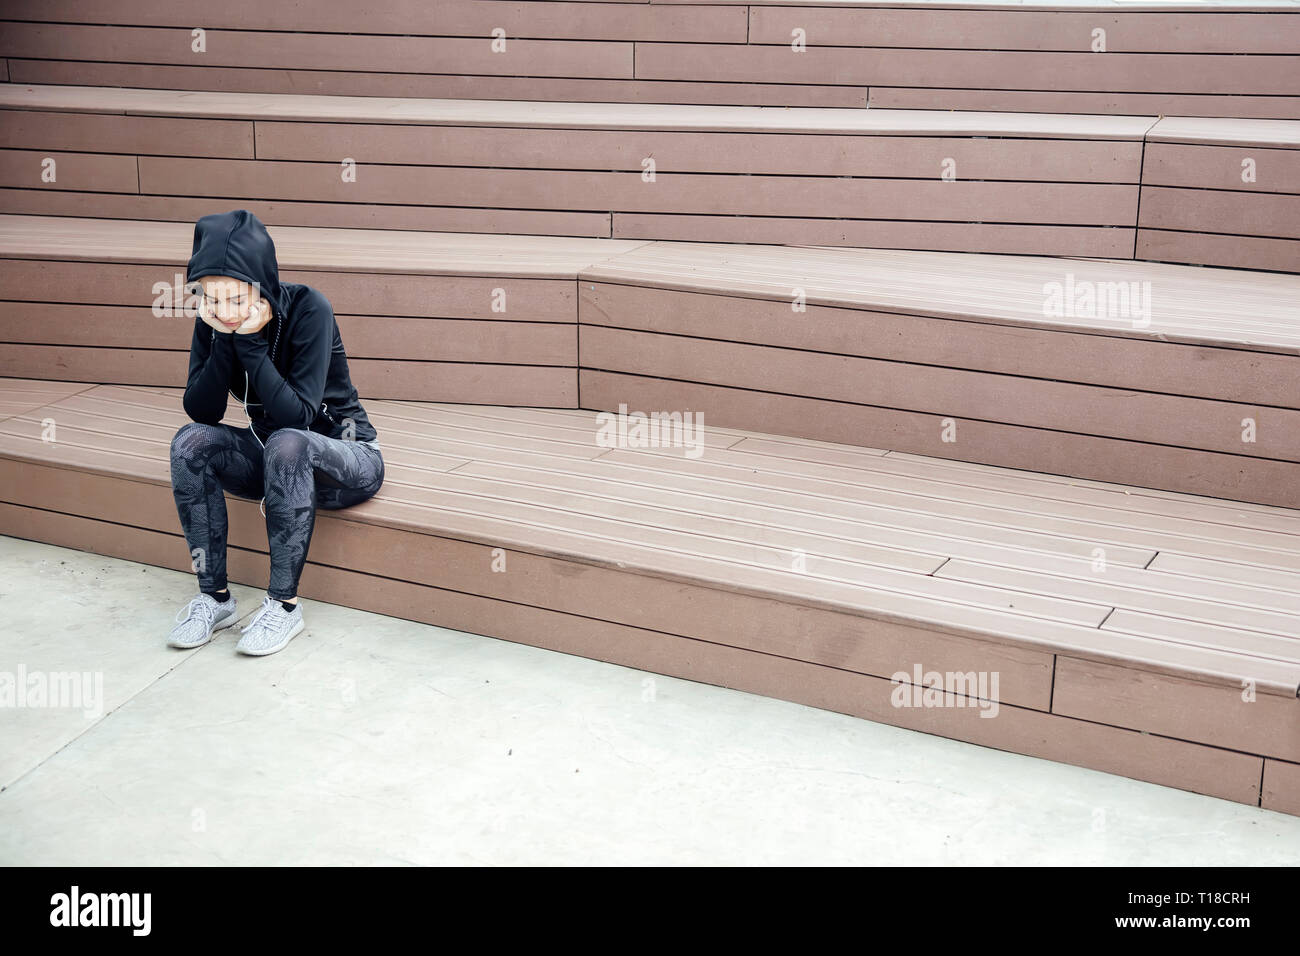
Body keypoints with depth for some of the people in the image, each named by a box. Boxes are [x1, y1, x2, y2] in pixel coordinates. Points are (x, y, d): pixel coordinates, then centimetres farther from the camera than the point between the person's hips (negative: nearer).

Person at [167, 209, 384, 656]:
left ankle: (284, 603, -25)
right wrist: (224, 339, -26)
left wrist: (250, 341, -33)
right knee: (190, 441, -21)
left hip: (346, 459, -5)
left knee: (286, 444, -37)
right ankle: (214, 596, -13)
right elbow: (201, 412, -14)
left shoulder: (307, 309, -25)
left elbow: (299, 416, -31)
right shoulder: (214, 319, -9)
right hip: (271, 457, 6)